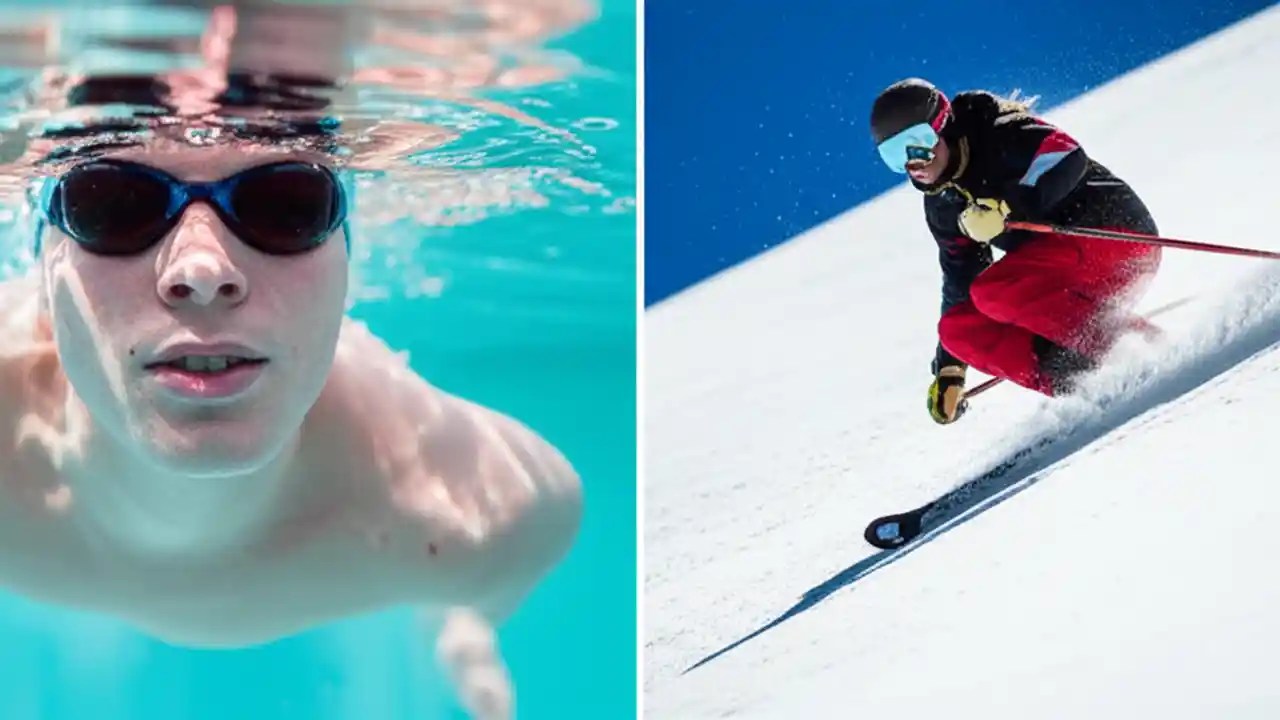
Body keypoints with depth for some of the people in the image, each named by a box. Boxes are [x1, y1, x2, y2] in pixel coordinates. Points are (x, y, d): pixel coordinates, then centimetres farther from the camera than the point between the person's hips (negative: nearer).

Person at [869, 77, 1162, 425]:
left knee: (991, 291, -27)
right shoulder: (941, 204, 10)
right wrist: (949, 369, 17)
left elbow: (1068, 156, -28)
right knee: (958, 329, -4)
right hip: (1066, 283, 8)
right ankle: (1087, 386, -15)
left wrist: (1005, 206, -35)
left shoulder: (997, 134, -12)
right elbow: (960, 281, 17)